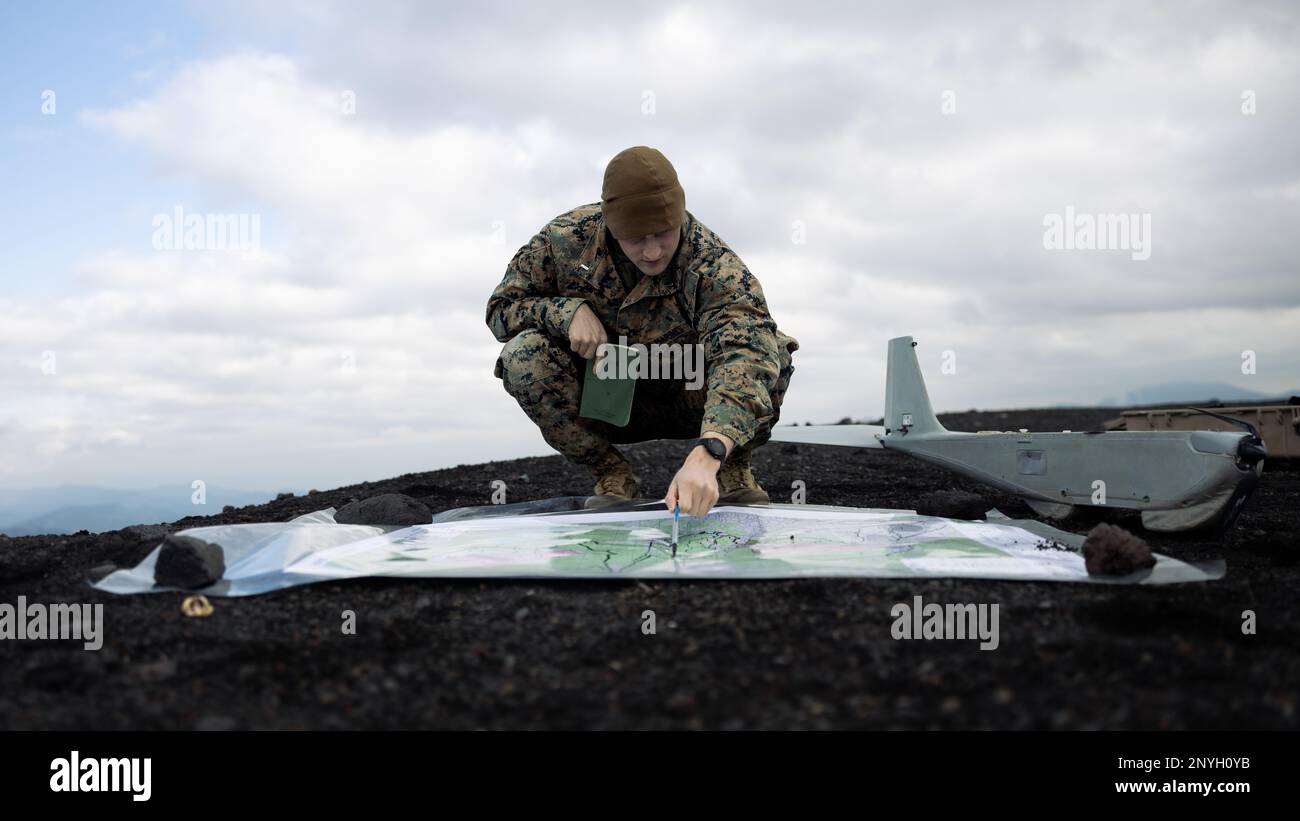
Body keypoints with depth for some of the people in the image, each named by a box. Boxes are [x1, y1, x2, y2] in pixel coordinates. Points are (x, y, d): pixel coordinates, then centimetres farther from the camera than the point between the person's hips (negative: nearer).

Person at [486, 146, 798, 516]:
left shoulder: (716, 268, -28)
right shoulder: (567, 237, -17)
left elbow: (745, 353, -46)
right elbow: (501, 306, -5)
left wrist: (706, 455, -64)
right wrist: (569, 310, -28)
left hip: (688, 404, -2)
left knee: (768, 351, -30)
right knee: (523, 356, -26)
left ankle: (733, 472, -5)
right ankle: (611, 476, -10)